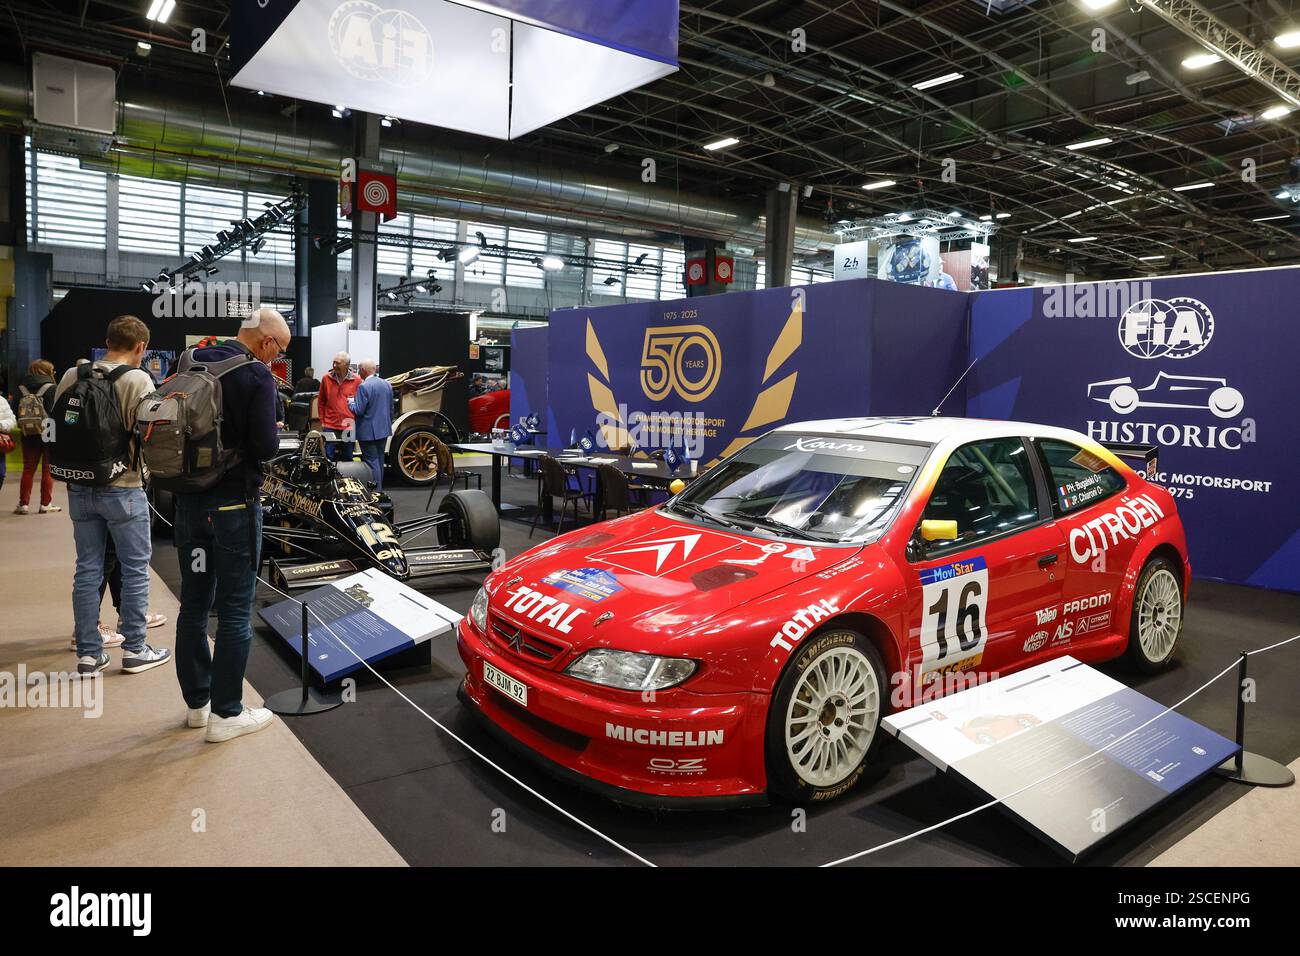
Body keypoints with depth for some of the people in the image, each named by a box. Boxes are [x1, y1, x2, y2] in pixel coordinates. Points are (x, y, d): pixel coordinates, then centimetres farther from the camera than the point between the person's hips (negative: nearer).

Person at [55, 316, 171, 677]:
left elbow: (57, 428, 11)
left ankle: (89, 652, 18)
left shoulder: (71, 376, 4)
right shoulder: (139, 380, -12)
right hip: (123, 488, -5)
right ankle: (134, 650, 14)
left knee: (87, 569, 12)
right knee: (135, 569, 7)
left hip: (79, 488, 5)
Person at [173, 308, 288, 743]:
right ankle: (226, 714, 9)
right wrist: (274, 432, 1)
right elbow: (265, 446, -19)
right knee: (234, 611, 2)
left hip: (188, 499, 7)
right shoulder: (257, 375, -13)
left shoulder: (193, 363, 7)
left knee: (194, 604, 15)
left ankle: (197, 702, 27)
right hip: (233, 503, -7)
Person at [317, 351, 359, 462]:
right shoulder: (326, 378, 1)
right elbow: (321, 403, 8)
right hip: (330, 426, 1)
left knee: (347, 459, 11)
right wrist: (322, 422, 7)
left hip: (349, 427, -1)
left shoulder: (357, 380, -4)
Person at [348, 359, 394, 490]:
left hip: (368, 432, -7)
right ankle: (379, 488, 25)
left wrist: (350, 403, 2)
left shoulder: (363, 387, -17)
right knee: (379, 460, 16)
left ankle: (375, 490, 0)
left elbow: (358, 410, -18)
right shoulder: (387, 384, 6)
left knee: (372, 461, -2)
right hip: (384, 429, 7)